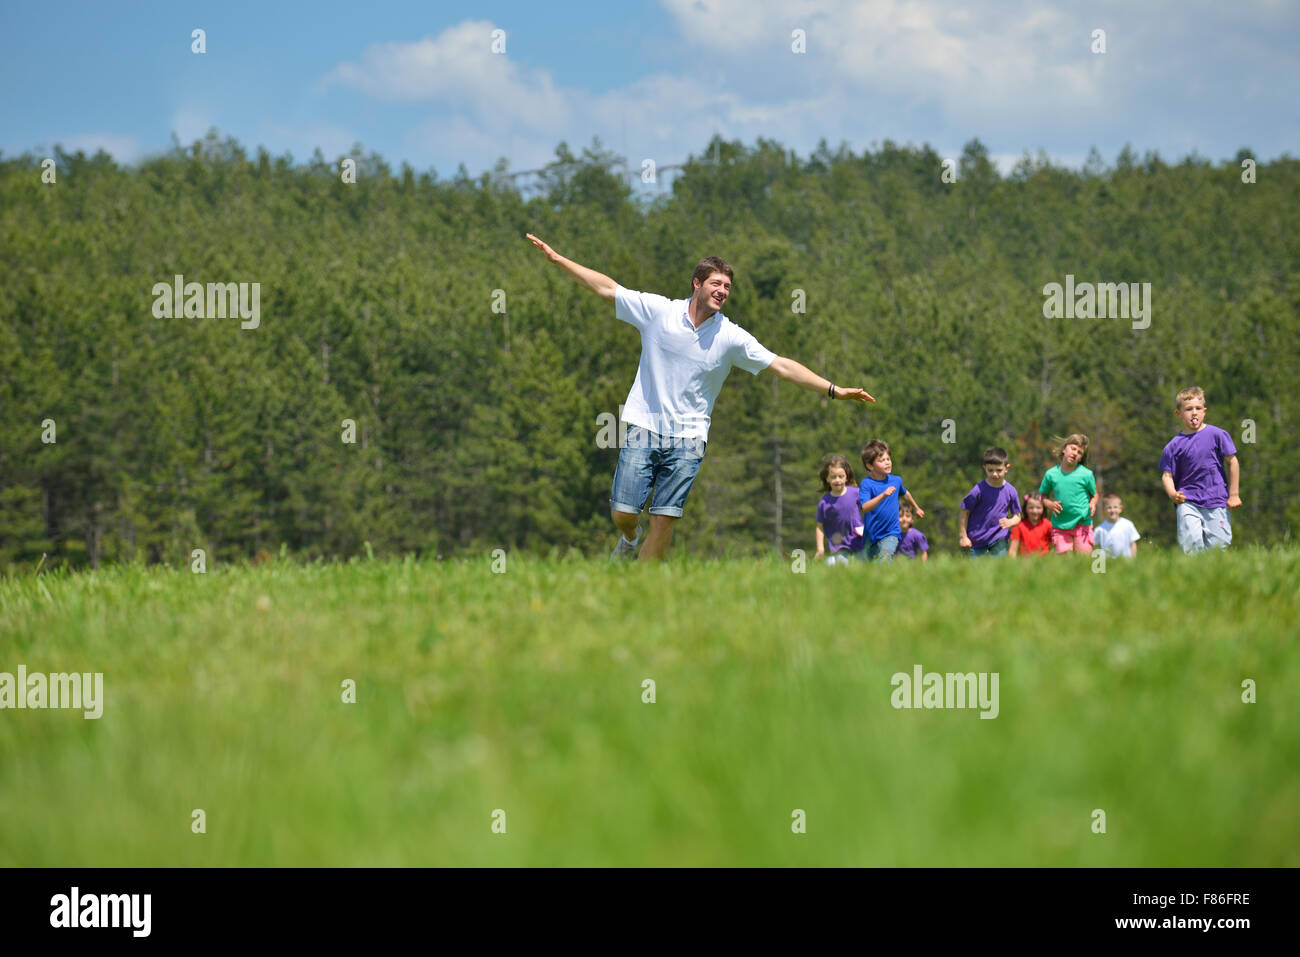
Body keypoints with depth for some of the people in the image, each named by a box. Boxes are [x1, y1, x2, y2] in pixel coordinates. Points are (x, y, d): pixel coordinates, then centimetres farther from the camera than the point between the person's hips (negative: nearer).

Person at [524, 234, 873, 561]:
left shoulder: (732, 337, -1)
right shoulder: (658, 311, -1)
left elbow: (783, 366, 1)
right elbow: (606, 288, 4)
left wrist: (834, 390, -4)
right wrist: (557, 258, 3)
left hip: (688, 439, 0)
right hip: (644, 428, 0)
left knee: (664, 518, -7)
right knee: (622, 512, -4)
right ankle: (630, 538, 33)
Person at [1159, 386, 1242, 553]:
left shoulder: (1217, 435, 0)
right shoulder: (1174, 445, 3)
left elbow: (1231, 462, 6)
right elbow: (1167, 475, 5)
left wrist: (1233, 495, 5)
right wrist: (1173, 494, -15)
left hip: (1216, 502, 0)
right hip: (1188, 501, 0)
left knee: (1218, 544, -3)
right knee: (1191, 545, -15)